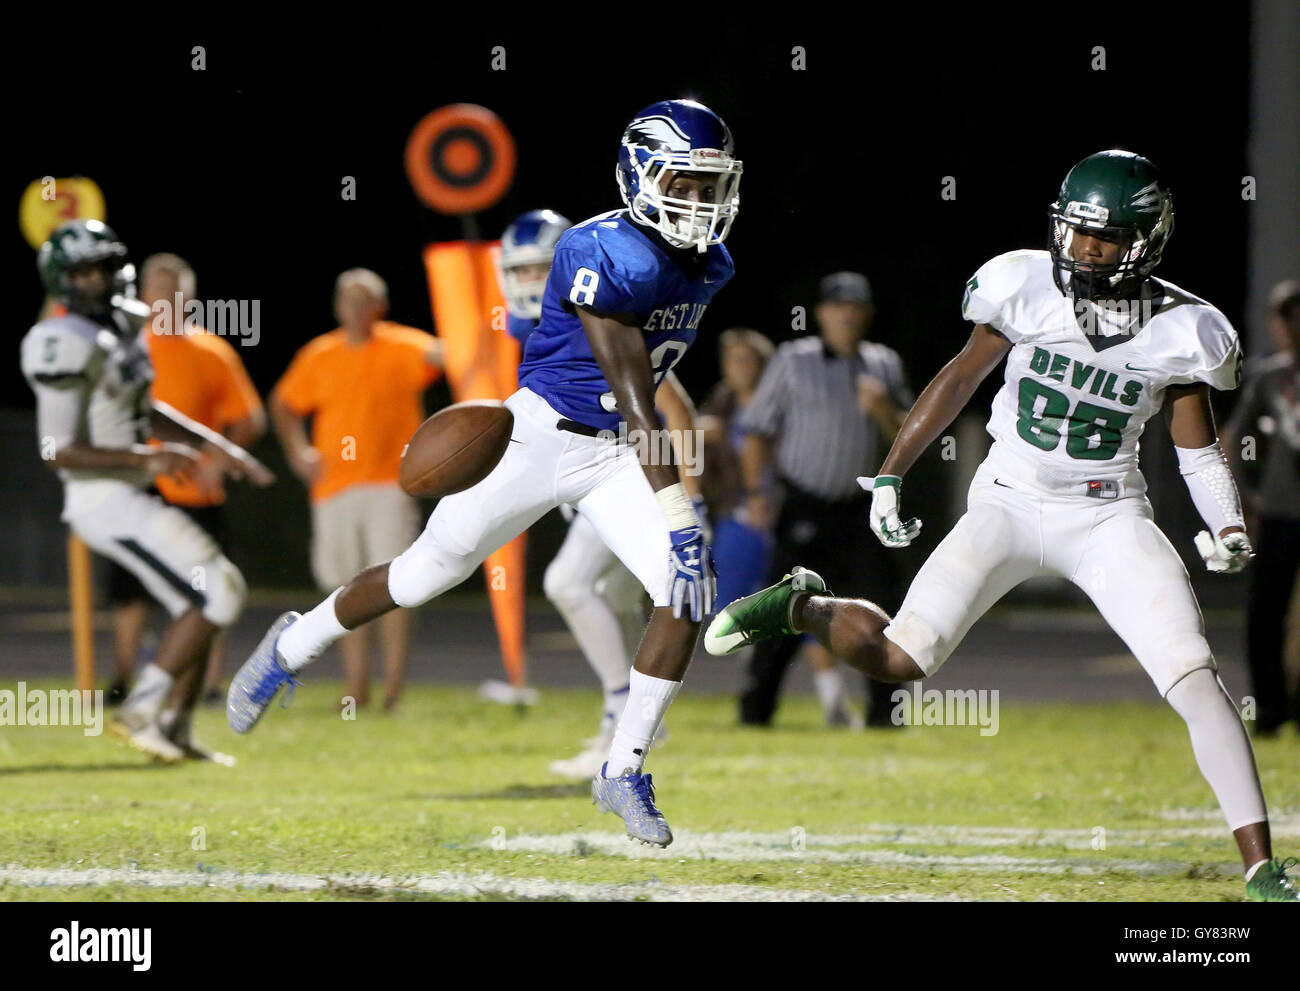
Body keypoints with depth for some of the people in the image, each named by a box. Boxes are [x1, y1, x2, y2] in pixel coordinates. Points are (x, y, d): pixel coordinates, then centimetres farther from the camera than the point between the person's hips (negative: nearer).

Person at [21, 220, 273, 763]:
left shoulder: (124, 325, 10)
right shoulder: (66, 347, -19)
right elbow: (58, 450, -21)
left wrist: (215, 446, 19)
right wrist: (147, 459, -26)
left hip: (133, 497, 10)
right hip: (105, 502, -10)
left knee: (203, 604, 15)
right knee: (217, 596, -11)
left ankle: (175, 731, 21)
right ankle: (140, 712, -4)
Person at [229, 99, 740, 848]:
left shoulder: (709, 266, 1)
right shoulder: (603, 254, -24)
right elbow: (633, 393, -28)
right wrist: (679, 517, -31)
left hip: (617, 456, 6)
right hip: (541, 436, -6)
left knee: (688, 594, -14)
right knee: (426, 575, 9)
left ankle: (624, 772, -1)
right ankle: (293, 648, 36)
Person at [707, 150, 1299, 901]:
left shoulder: (1177, 333, -9)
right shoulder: (1027, 289, -10)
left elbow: (1199, 451, 4)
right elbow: (962, 378, 4)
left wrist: (1229, 529, -14)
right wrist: (889, 477, 3)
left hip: (1109, 519, 0)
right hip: (1011, 502, 0)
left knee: (1195, 676, -16)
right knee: (900, 661, -12)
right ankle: (801, 606, 22)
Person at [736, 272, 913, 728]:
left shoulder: (884, 365, 10)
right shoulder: (792, 361, 0)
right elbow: (758, 429, 2)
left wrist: (882, 410, -11)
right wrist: (756, 491, -9)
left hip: (857, 511, 3)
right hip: (804, 508, -3)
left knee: (883, 601, -4)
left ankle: (883, 707, 3)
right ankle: (756, 706, 2)